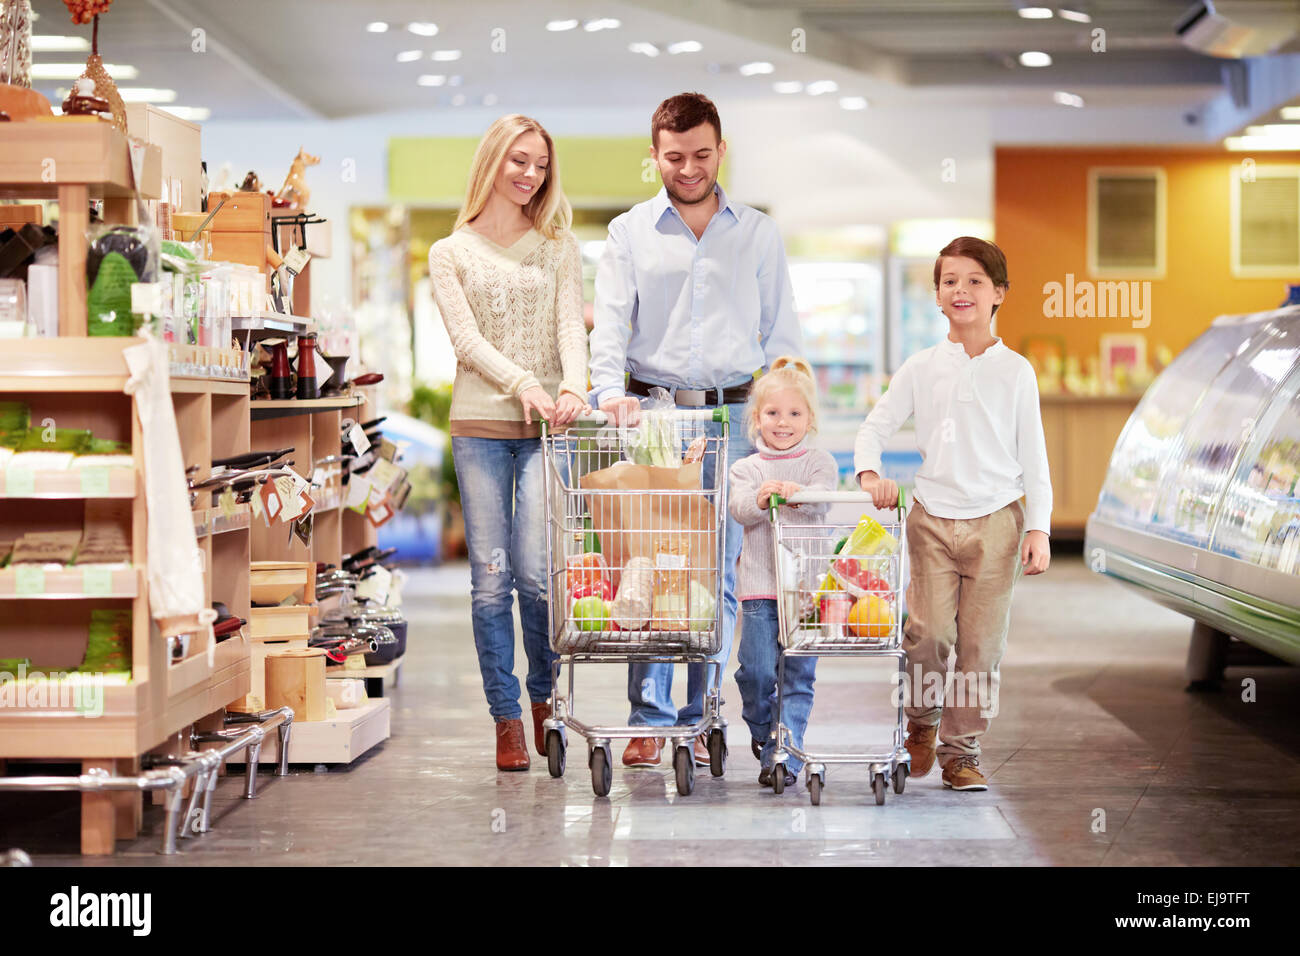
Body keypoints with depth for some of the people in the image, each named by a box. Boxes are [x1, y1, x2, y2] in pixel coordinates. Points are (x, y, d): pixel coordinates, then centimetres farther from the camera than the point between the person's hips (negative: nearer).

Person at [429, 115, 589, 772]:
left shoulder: (557, 247, 13)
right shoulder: (451, 253, 10)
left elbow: (570, 324, -1)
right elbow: (467, 340, -3)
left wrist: (572, 385, -21)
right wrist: (522, 382, -20)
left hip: (546, 426, 0)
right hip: (480, 426, 0)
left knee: (536, 572, -8)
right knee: (491, 580, -2)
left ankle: (544, 697, 14)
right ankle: (506, 718, 7)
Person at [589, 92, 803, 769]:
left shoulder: (758, 235, 13)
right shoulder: (630, 232, 10)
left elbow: (781, 334, 13)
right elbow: (609, 321, 1)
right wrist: (611, 388, -18)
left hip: (735, 414, 1)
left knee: (721, 570, 0)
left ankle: (701, 719, 7)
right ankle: (649, 718, 1)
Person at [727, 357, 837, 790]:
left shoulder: (819, 462, 7)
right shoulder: (747, 468, 10)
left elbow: (822, 499, -11)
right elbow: (738, 507, -7)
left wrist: (796, 493, -32)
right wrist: (759, 499, -28)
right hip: (760, 583, 1)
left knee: (799, 672, -2)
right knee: (756, 669, -2)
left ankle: (784, 754, 1)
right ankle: (763, 732, 25)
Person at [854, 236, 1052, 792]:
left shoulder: (1015, 371, 5)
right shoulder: (922, 367, 7)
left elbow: (1033, 455, 7)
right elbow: (877, 424, 11)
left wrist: (1039, 529, 1)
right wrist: (870, 473, -9)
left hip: (996, 520, 0)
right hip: (932, 517, 0)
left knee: (981, 643, -1)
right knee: (928, 632, -10)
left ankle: (961, 751, 9)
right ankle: (922, 723, 16)